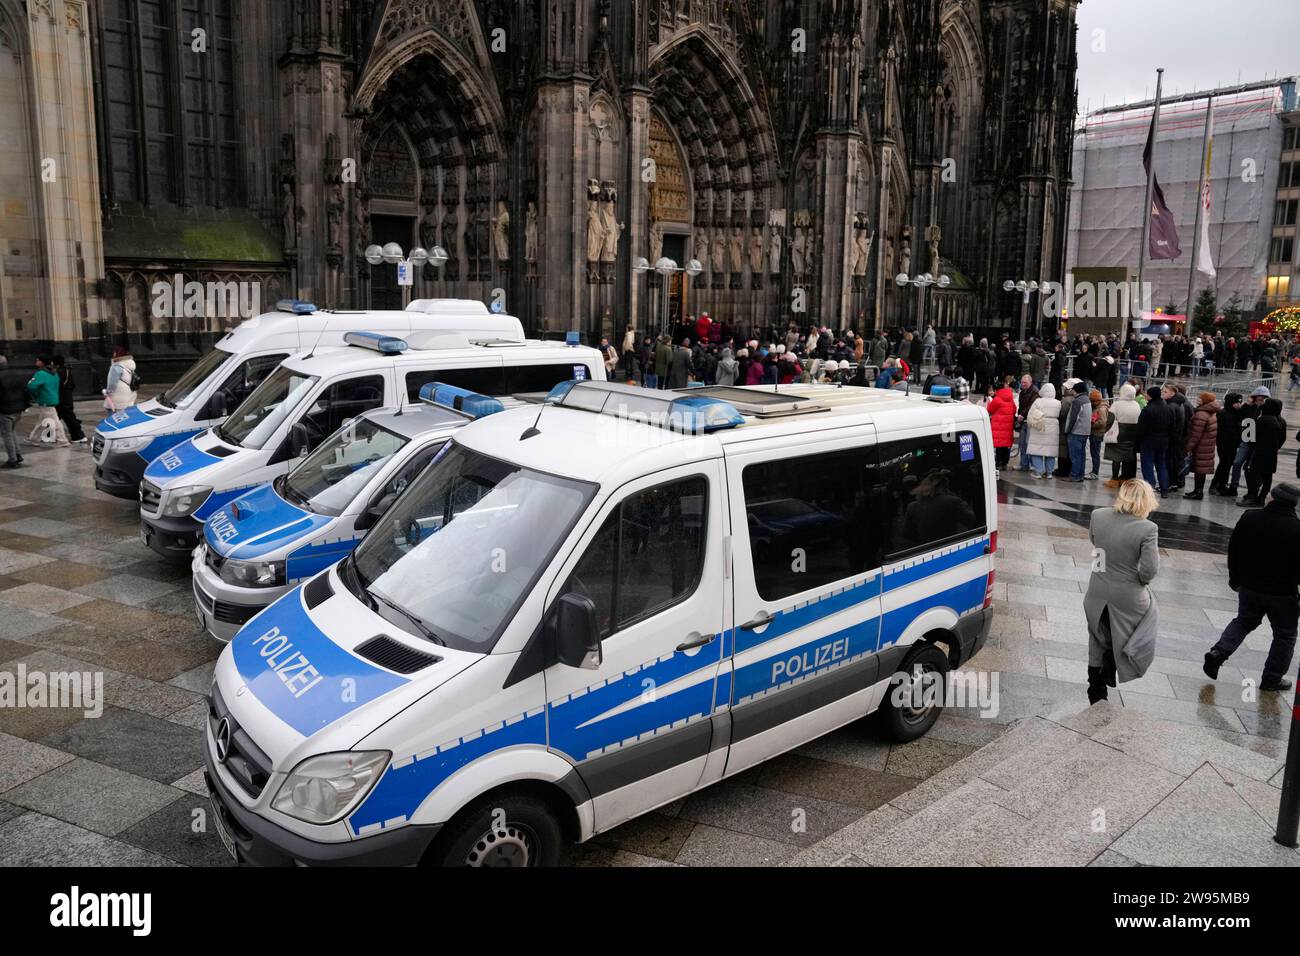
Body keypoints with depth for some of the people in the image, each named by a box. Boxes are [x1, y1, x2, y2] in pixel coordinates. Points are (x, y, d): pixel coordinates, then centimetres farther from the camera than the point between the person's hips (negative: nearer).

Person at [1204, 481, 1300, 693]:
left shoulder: (1249, 519, -7)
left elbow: (1233, 551, 3)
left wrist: (1235, 578, 16)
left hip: (1249, 587, 4)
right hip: (1283, 593, -3)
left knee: (1244, 621, 24)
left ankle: (1218, 653, 5)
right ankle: (1272, 678, 20)